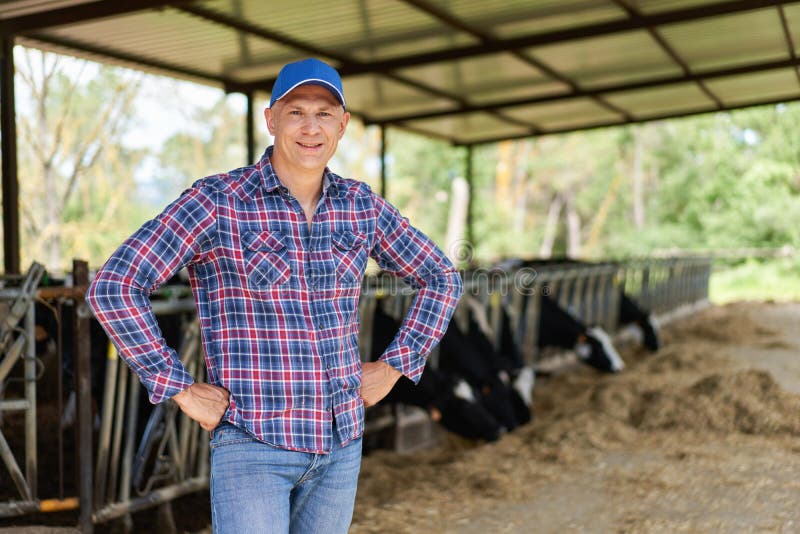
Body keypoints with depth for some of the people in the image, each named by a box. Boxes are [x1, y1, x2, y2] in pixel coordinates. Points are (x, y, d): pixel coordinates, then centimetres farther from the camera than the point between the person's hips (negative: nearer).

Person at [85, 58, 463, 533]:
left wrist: (395, 366, 7)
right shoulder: (219, 201, -11)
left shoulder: (361, 205, 3)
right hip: (254, 444, -5)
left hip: (342, 441, 5)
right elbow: (112, 288, -15)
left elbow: (442, 278, 15)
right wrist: (181, 389, -14)